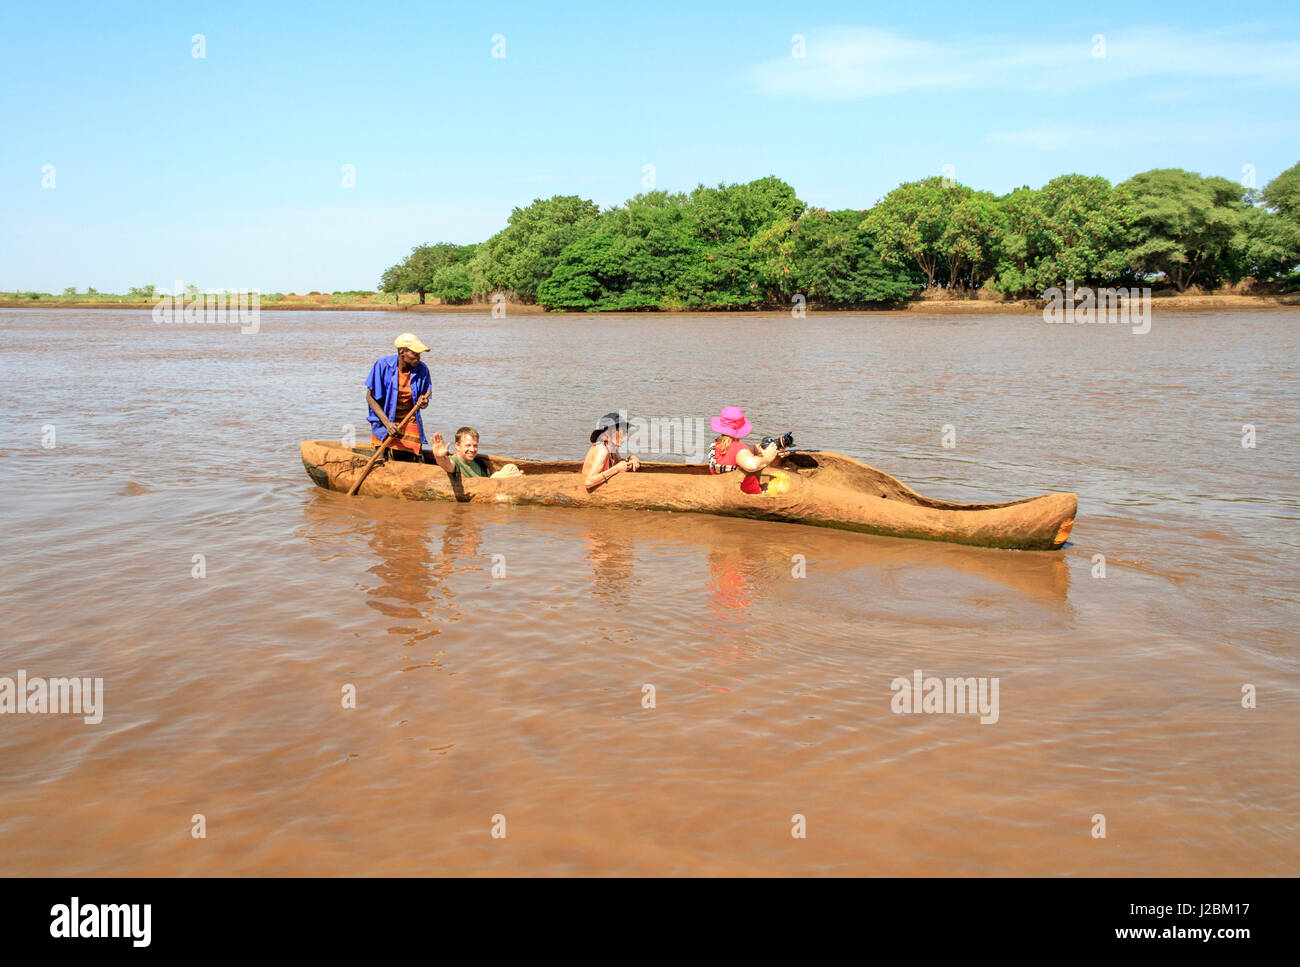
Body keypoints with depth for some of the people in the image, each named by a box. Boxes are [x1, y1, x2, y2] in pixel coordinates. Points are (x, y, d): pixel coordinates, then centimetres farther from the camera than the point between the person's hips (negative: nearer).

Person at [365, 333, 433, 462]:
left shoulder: (422, 370, -6)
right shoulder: (383, 365, -14)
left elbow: (423, 398, 7)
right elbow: (370, 397, -10)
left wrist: (422, 402, -20)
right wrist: (387, 422, -19)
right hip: (383, 418, -2)